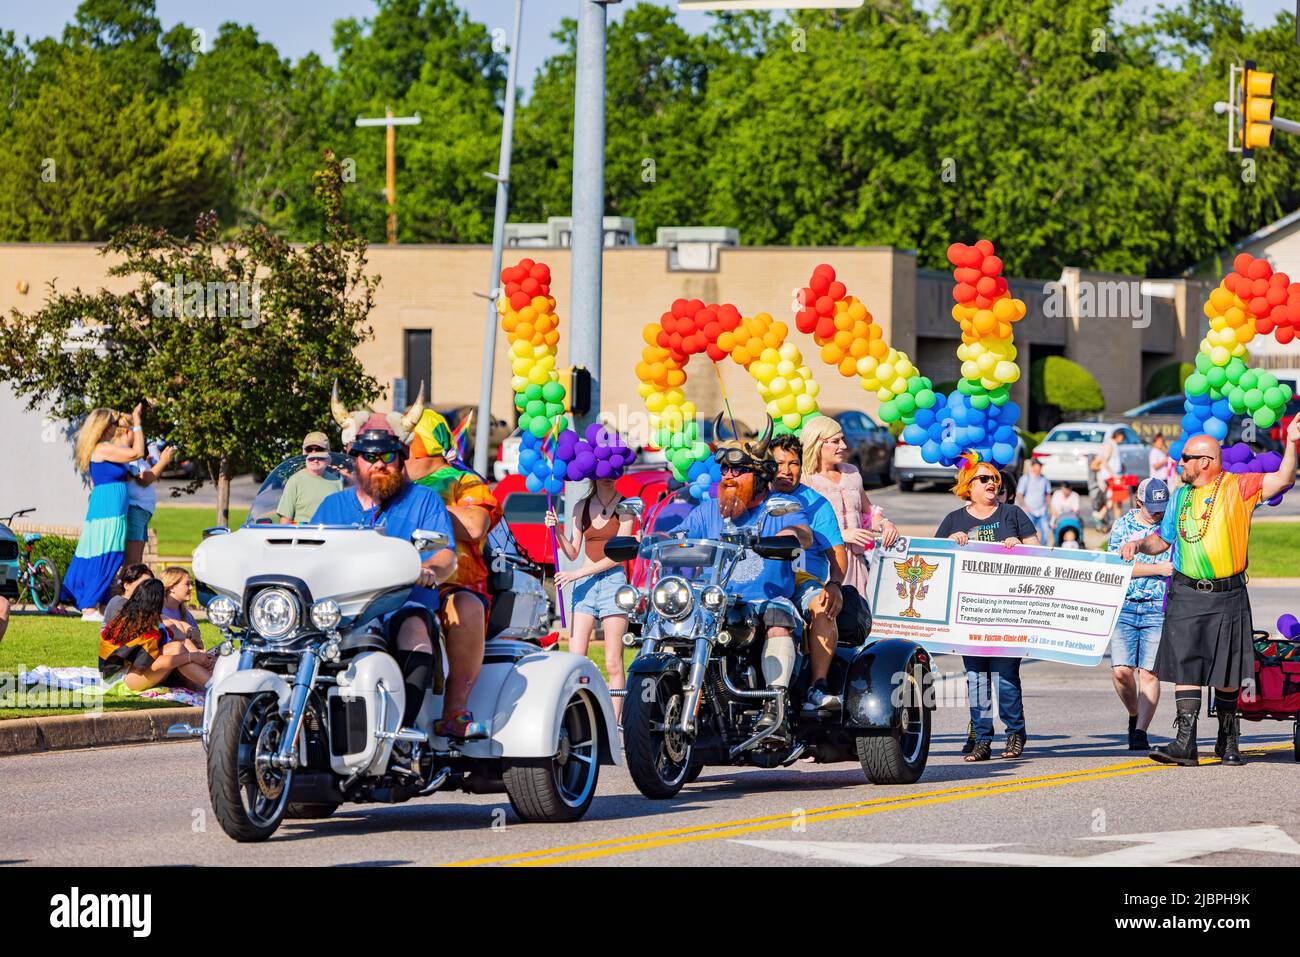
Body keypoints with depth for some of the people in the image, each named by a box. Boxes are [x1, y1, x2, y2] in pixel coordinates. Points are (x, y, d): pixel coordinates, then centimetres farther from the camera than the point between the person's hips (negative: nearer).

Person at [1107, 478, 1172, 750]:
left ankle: (1140, 731, -6)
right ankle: (1135, 715, 19)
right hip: (1125, 606, 1)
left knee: (1148, 672, -9)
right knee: (1121, 670, -8)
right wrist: (1159, 569, -11)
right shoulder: (1123, 526, 6)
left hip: (1159, 608, -1)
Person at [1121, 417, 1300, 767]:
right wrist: (1140, 545, 5)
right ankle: (1185, 741, -11)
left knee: (1227, 674, 6)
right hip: (1186, 595, 3)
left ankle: (1228, 740, 20)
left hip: (1227, 596, -3)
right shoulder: (1181, 496, 13)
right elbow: (1163, 538, 24)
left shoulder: (1238, 487, -1)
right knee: (1185, 667, -7)